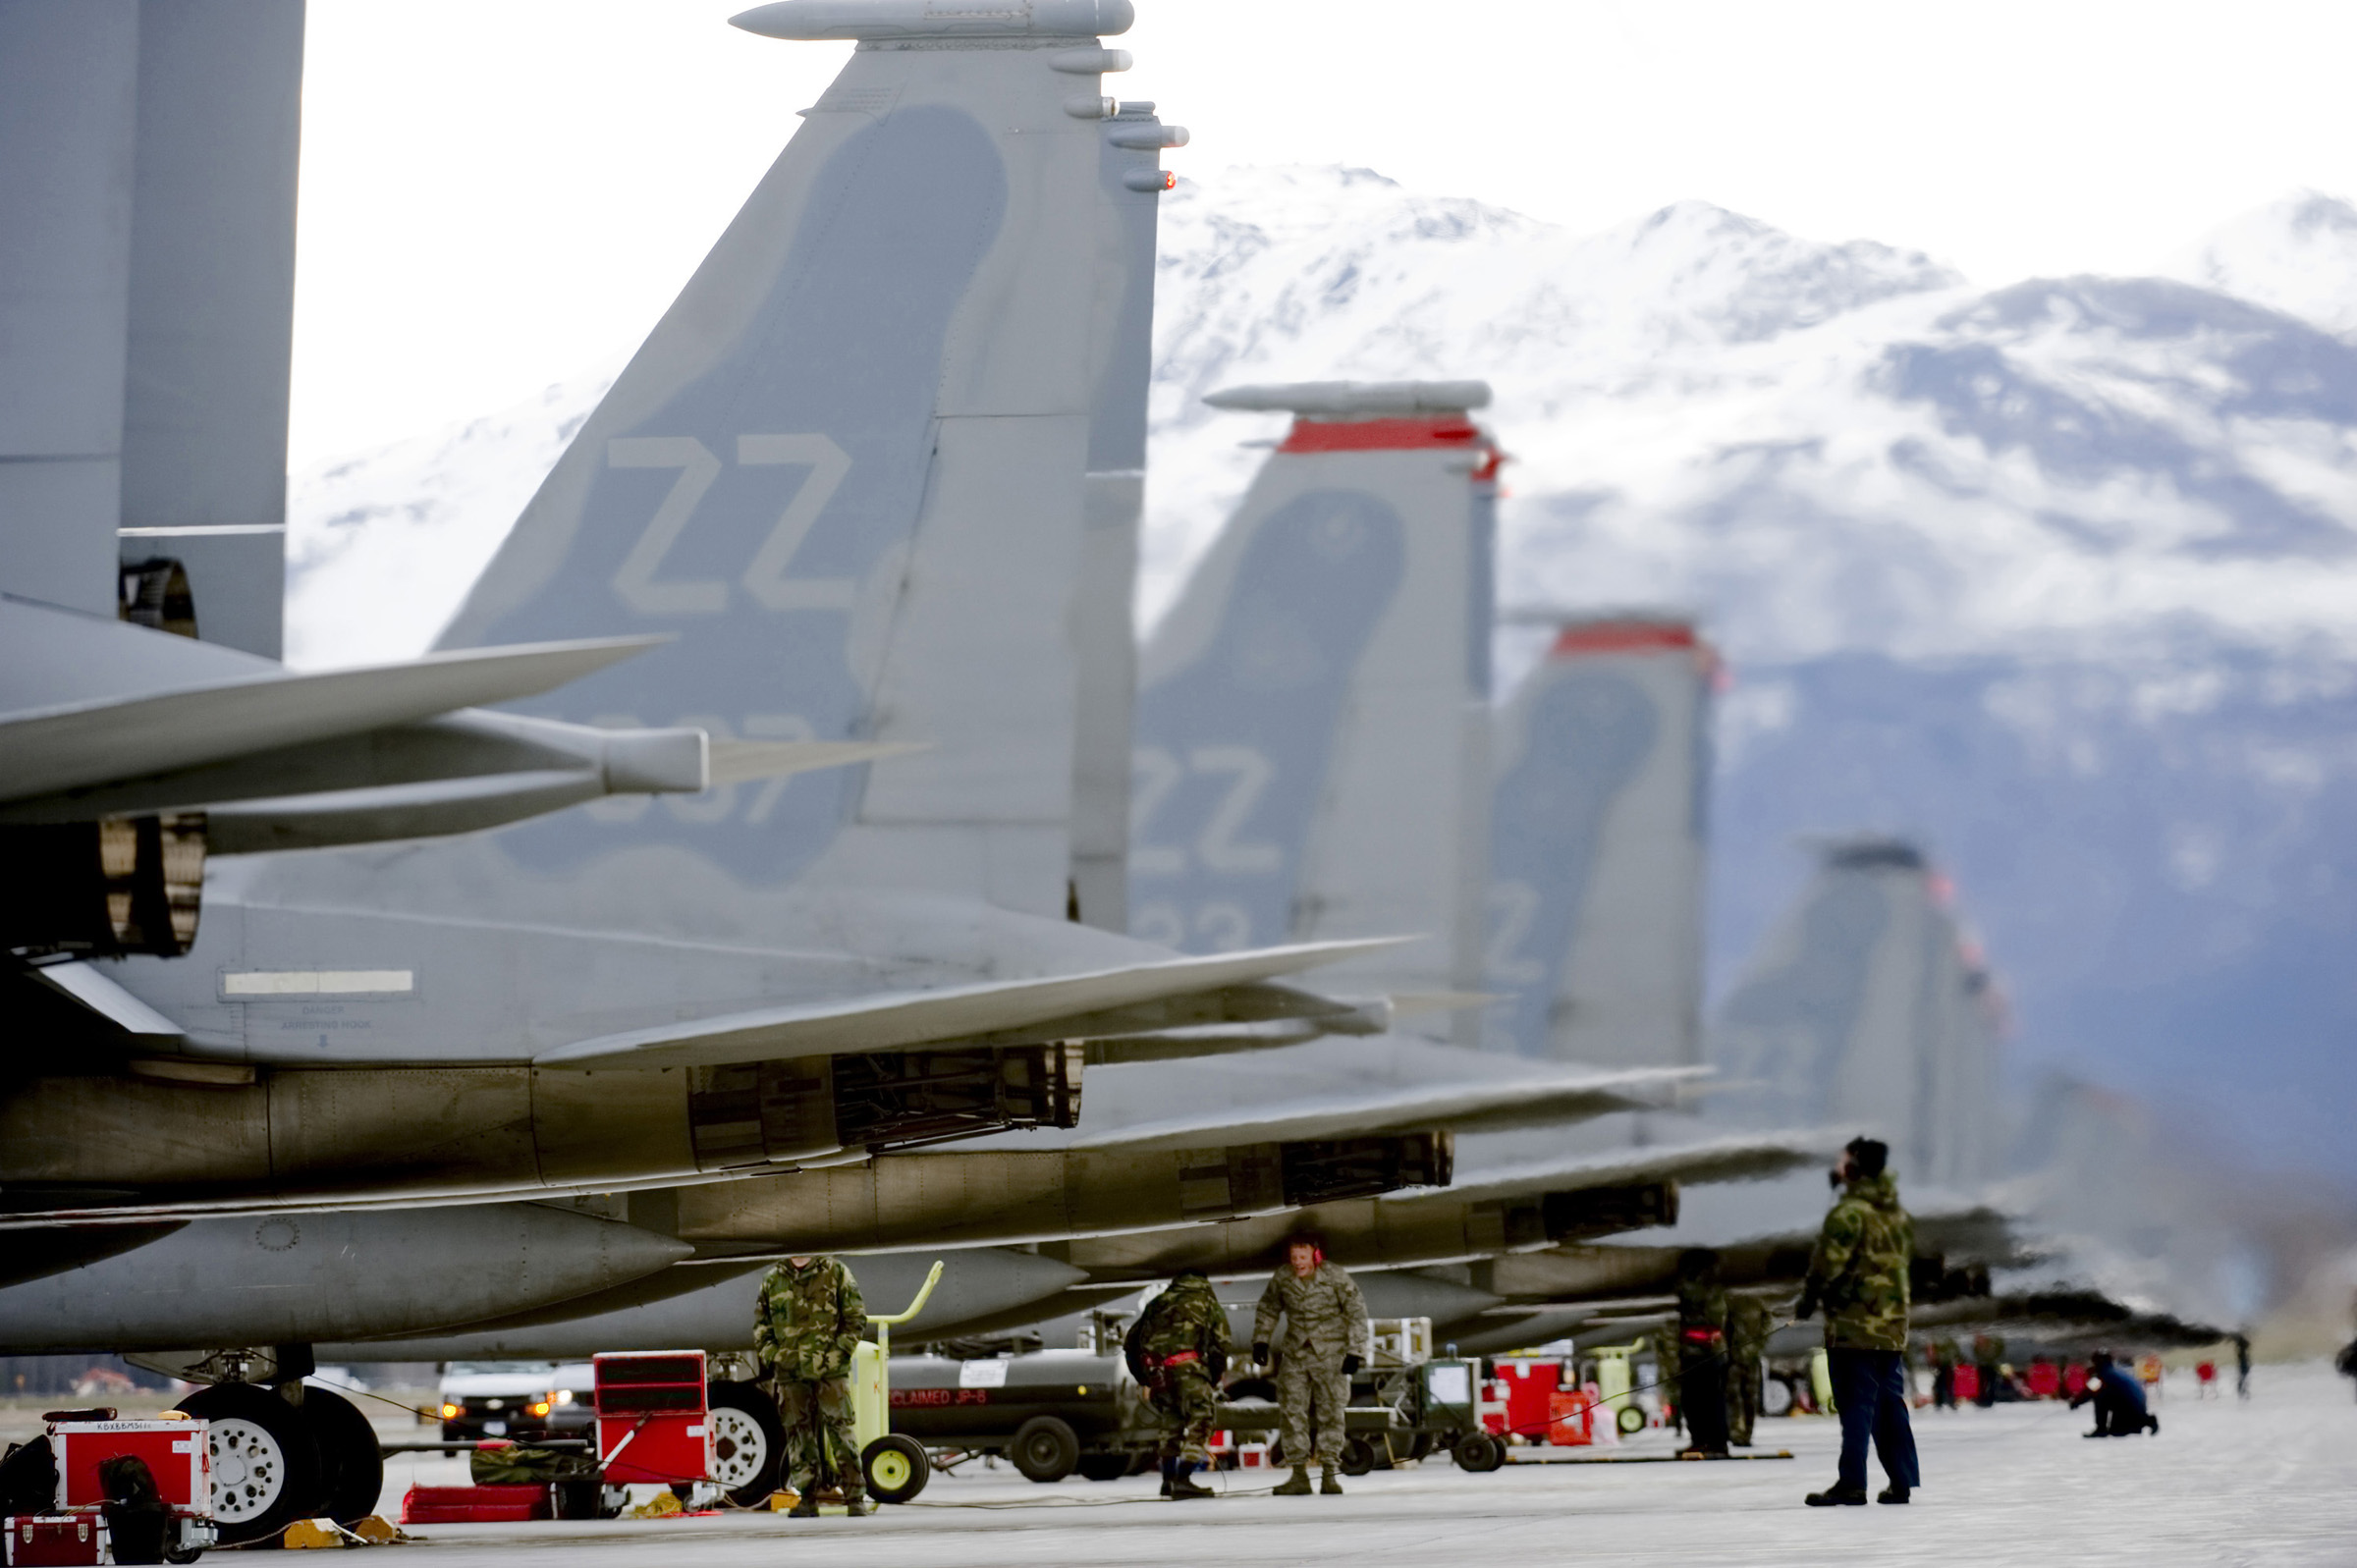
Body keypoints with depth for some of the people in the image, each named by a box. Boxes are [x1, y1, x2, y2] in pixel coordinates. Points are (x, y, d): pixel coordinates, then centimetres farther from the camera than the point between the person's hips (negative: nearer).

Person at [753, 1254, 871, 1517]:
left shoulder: (835, 1273, 5)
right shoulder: (772, 1280, 12)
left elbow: (856, 1317, 6)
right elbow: (761, 1323, 18)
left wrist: (839, 1352, -5)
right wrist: (770, 1356, 4)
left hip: (830, 1371, -2)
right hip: (789, 1373, 2)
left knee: (841, 1431, -5)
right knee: (799, 1435, 3)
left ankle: (856, 1499, 0)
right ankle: (805, 1502, 8)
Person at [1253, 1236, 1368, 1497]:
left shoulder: (1335, 1277, -12)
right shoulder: (1282, 1278, -3)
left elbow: (1356, 1313, -5)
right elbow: (1268, 1309, 16)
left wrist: (1355, 1352, -8)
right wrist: (1260, 1340, 10)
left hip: (1330, 1355, -3)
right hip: (1295, 1354, 3)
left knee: (1331, 1413, -3)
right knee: (1293, 1412, -3)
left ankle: (1329, 1473, 4)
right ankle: (1299, 1475, 1)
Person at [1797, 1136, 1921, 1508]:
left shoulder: (1849, 1212, -14)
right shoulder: (1899, 1215, 12)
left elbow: (1828, 1262, -15)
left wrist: (1809, 1299, 0)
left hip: (1853, 1325, -7)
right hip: (1893, 1324, 7)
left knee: (1856, 1404, -7)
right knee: (1890, 1403, 13)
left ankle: (1851, 1483, -8)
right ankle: (1902, 1480, 14)